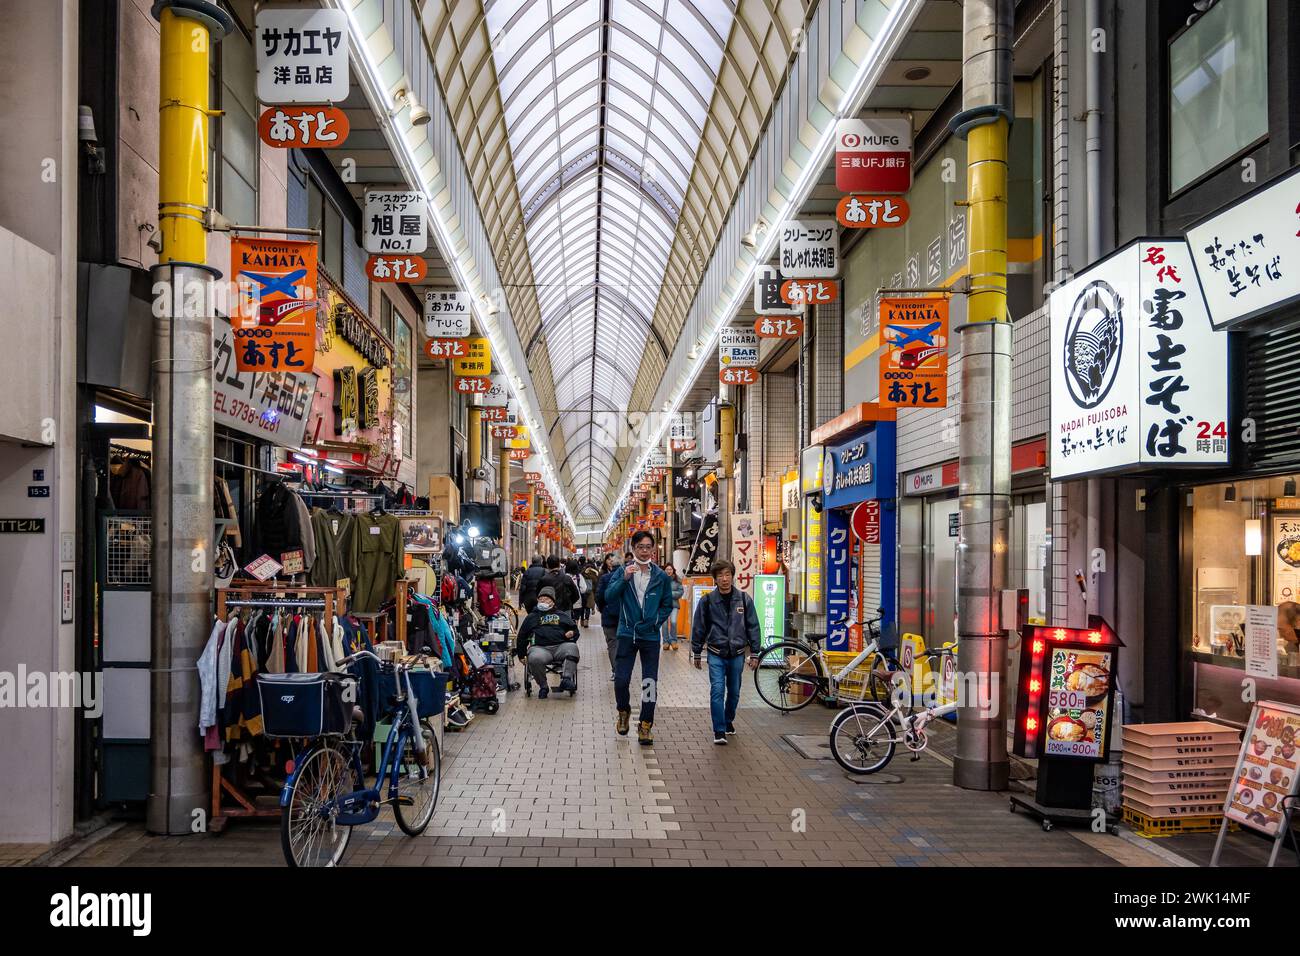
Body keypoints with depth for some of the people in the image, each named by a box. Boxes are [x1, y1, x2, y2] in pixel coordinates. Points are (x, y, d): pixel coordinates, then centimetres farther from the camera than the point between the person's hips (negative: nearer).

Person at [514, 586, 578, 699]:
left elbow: (575, 630, 27)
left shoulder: (562, 615, 30)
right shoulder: (532, 617, 29)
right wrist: (521, 655, 19)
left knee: (572, 647, -35)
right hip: (540, 647, 0)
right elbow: (522, 637, 28)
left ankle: (566, 679, -43)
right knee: (535, 659, -36)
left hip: (561, 646, 1)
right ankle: (543, 686, -18)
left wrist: (572, 634, 3)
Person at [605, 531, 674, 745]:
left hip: (651, 636, 1)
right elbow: (609, 597, -12)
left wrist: (656, 621, -2)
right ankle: (624, 712, 26)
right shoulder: (622, 572, -1)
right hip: (627, 634, -1)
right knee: (621, 679, -3)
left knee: (650, 683, 2)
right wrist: (624, 579, -23)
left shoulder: (661, 576, 2)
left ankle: (645, 726, 14)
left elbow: (667, 605, 10)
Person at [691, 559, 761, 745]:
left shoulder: (744, 599, -1)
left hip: (737, 654, 2)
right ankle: (719, 731, -6)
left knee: (734, 692, 14)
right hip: (716, 654, -2)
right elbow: (698, 627, 4)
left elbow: (753, 627, 3)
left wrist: (754, 654, 2)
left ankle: (729, 721, 37)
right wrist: (697, 653, 7)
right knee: (717, 691, -11)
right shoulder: (707, 600, -4)